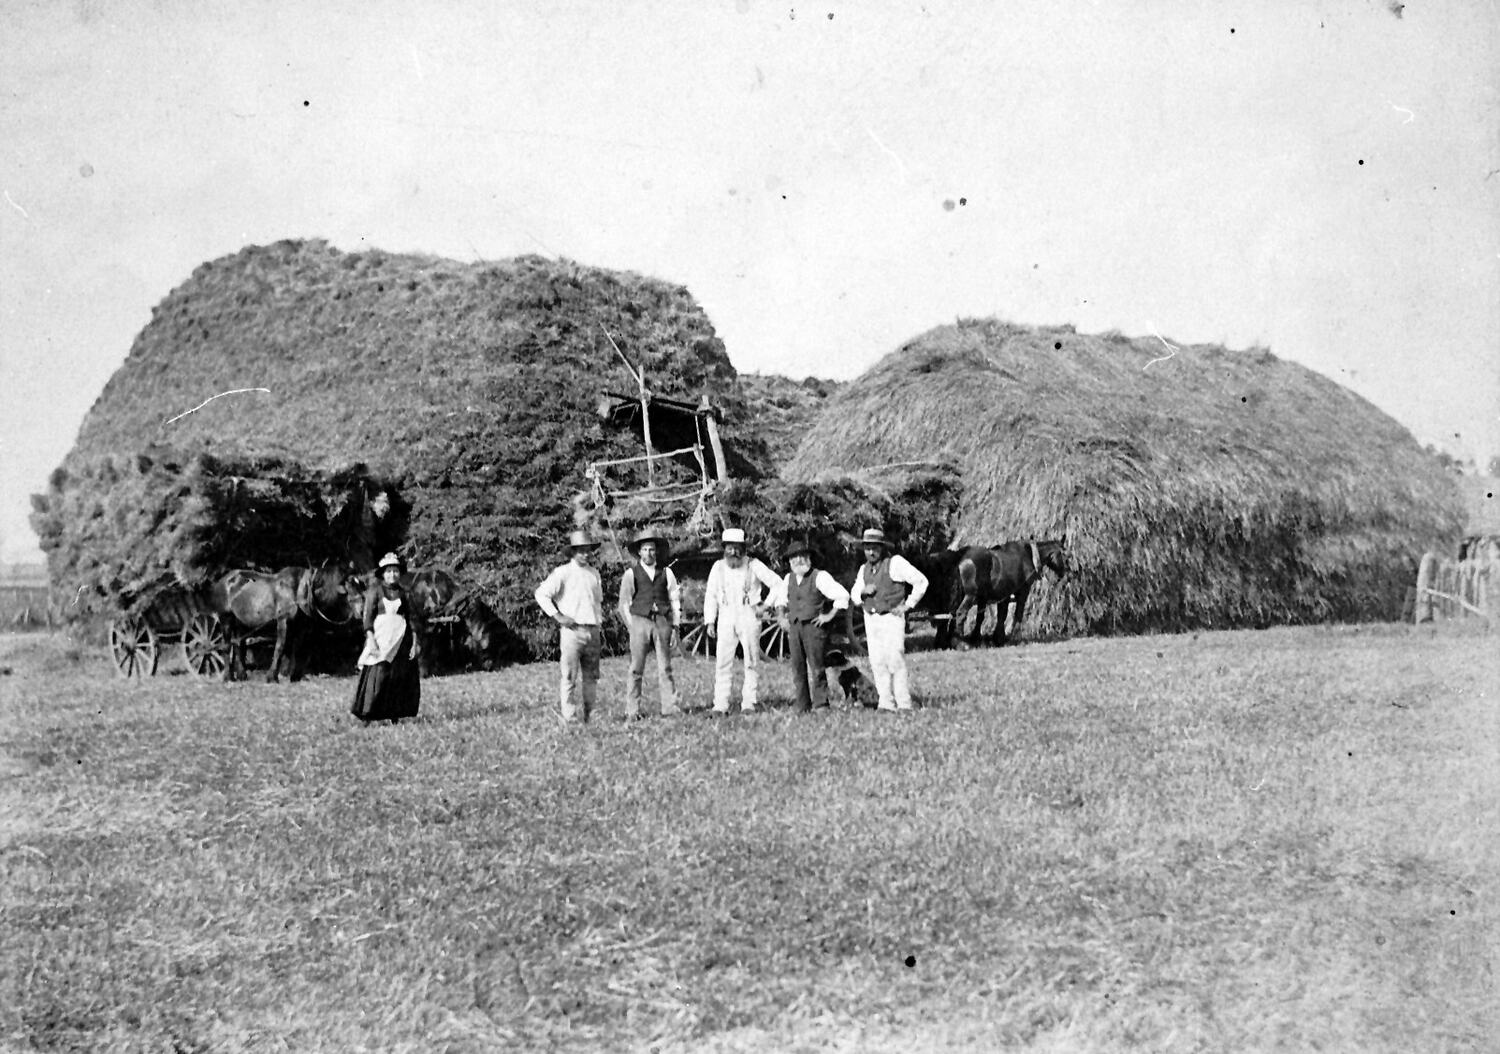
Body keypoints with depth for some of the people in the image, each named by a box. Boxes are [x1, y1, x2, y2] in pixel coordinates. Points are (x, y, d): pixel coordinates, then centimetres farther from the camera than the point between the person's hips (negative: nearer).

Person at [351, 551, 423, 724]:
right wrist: (370, 639, -13)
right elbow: (368, 615, -3)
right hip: (381, 637, -3)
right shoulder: (375, 589, 3)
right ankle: (367, 717, -9)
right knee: (377, 676, -10)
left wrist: (416, 642, -1)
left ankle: (395, 717, 6)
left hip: (401, 639, 3)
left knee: (401, 678, 0)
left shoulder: (403, 593, 10)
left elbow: (414, 618, 8)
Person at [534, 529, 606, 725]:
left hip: (593, 631, 6)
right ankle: (570, 717, -3)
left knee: (591, 676, 8)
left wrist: (599, 618, 14)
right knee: (570, 677, -5)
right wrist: (558, 616, -9)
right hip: (572, 630, -6)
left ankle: (588, 715, 15)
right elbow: (541, 594, -5)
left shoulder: (594, 574, 15)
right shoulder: (563, 573, -3)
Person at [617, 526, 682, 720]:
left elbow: (675, 599, 14)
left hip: (662, 621, 2)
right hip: (640, 621, -2)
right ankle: (632, 711, 0)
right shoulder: (631, 573, 6)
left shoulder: (666, 572, 12)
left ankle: (669, 706, -1)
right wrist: (630, 626, 2)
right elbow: (624, 602, 8)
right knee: (636, 669, -3)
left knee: (665, 667, -1)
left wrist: (675, 624, 8)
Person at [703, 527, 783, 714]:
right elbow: (711, 595, 10)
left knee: (752, 662, 0)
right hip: (726, 619, 2)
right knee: (722, 662, -4)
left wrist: (766, 606, -4)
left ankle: (748, 703, 5)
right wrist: (709, 621, 3)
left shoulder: (753, 565, -2)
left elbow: (777, 584, 1)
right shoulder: (718, 567, 6)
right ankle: (720, 704, -3)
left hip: (749, 617, -2)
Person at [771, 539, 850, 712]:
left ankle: (821, 705, -3)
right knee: (797, 670, 3)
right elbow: (781, 597, 34)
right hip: (794, 627, 6)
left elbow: (842, 595, -10)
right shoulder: (788, 579, 14)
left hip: (814, 625, -5)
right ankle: (802, 708, 7)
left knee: (817, 668, -7)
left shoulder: (819, 577, -5)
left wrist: (830, 615, -8)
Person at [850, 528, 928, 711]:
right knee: (877, 663, 2)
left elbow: (921, 581, -6)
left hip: (892, 618, -6)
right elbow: (854, 595, 17)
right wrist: (863, 592, -6)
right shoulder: (864, 568, 13)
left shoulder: (895, 563, -6)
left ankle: (904, 703, -7)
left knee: (895, 660, -11)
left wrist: (907, 605, -7)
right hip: (871, 619, 6)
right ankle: (886, 703, 7)